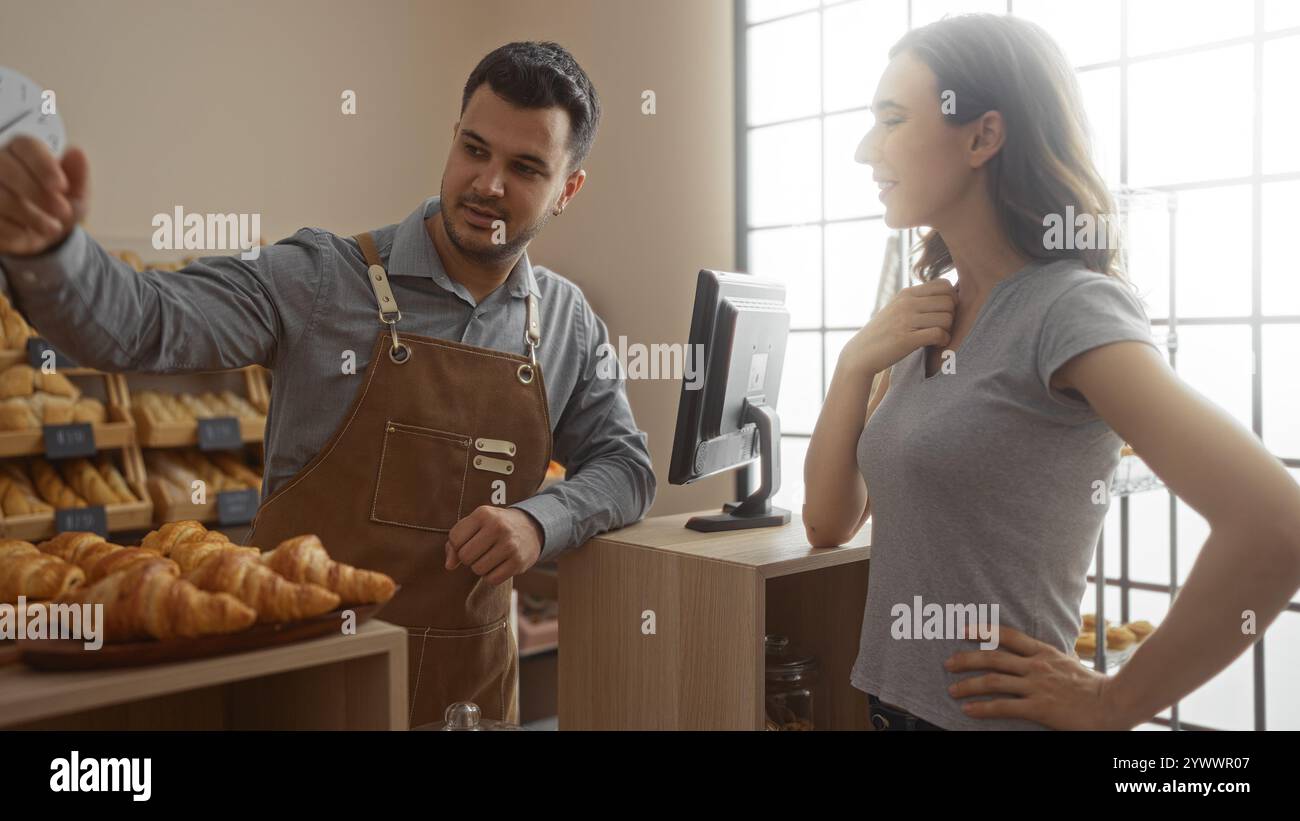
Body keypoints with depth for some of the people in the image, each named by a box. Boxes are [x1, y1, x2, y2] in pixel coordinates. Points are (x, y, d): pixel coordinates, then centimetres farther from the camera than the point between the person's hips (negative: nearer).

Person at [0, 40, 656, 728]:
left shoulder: (569, 322, 1)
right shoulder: (324, 278, -11)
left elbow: (623, 464, 6)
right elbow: (136, 325, -18)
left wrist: (540, 519, -14)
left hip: (471, 677, 4)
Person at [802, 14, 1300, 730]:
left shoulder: (1068, 307, -16)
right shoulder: (926, 323, 6)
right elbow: (828, 523, 6)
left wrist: (1113, 704, -17)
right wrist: (855, 364, -8)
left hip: (988, 711, -7)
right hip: (892, 703, 7)